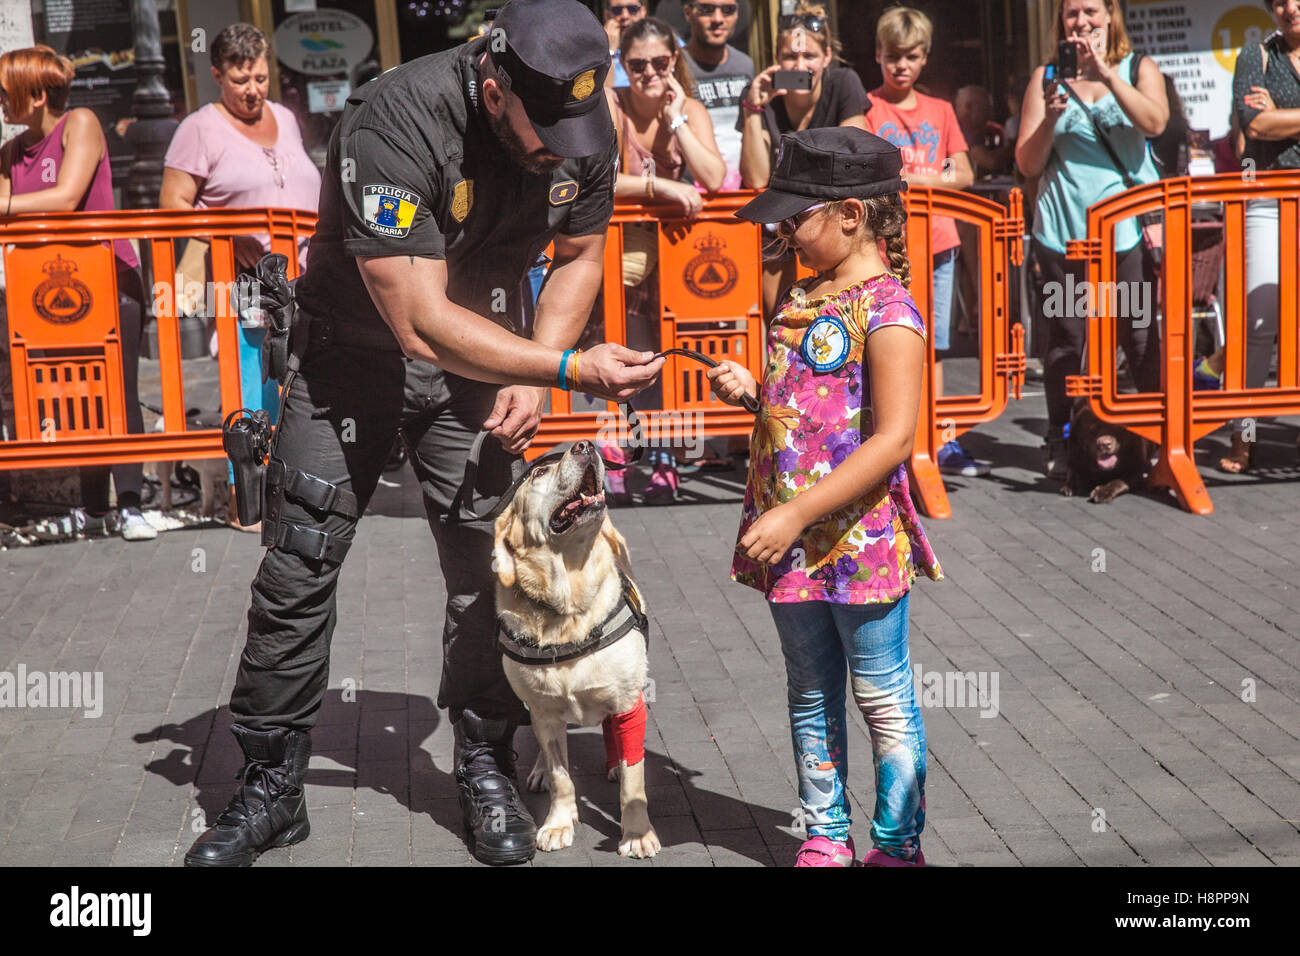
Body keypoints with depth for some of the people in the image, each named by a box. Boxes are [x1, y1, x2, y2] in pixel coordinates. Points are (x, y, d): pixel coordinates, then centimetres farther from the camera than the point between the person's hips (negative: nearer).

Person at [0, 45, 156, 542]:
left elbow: (66, 197, -20)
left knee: (119, 392, -9)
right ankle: (93, 508, 15)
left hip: (111, 280, -6)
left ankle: (130, 506, -7)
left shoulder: (80, 124, -7)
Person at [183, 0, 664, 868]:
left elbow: (580, 253, 5)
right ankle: (272, 787, 13)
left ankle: (487, 772, 14)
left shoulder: (586, 126, -14)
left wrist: (532, 377, -7)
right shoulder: (396, 123, -32)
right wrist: (568, 369, -36)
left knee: (489, 568, -3)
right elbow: (422, 324, -34)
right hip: (358, 350, -3)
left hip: (478, 354, 3)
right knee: (297, 570, -1)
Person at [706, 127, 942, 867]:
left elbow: (893, 438, -21)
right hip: (792, 540, 8)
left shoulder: (888, 312, -15)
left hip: (860, 538, -8)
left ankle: (900, 844, 19)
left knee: (883, 700, 6)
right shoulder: (803, 298, 10)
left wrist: (799, 513, -22)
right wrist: (750, 390, 1)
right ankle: (826, 835, 28)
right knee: (812, 696, 16)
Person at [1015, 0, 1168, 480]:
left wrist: (1106, 73, -18)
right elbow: (1027, 164, 5)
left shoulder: (1139, 69, 9)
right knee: (1065, 341, 2)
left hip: (1127, 230, -1)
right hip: (1062, 230, 1)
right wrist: (1050, 117, -12)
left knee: (1140, 338, -4)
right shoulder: (1047, 76, 9)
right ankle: (1059, 447, 12)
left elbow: (1154, 123, -12)